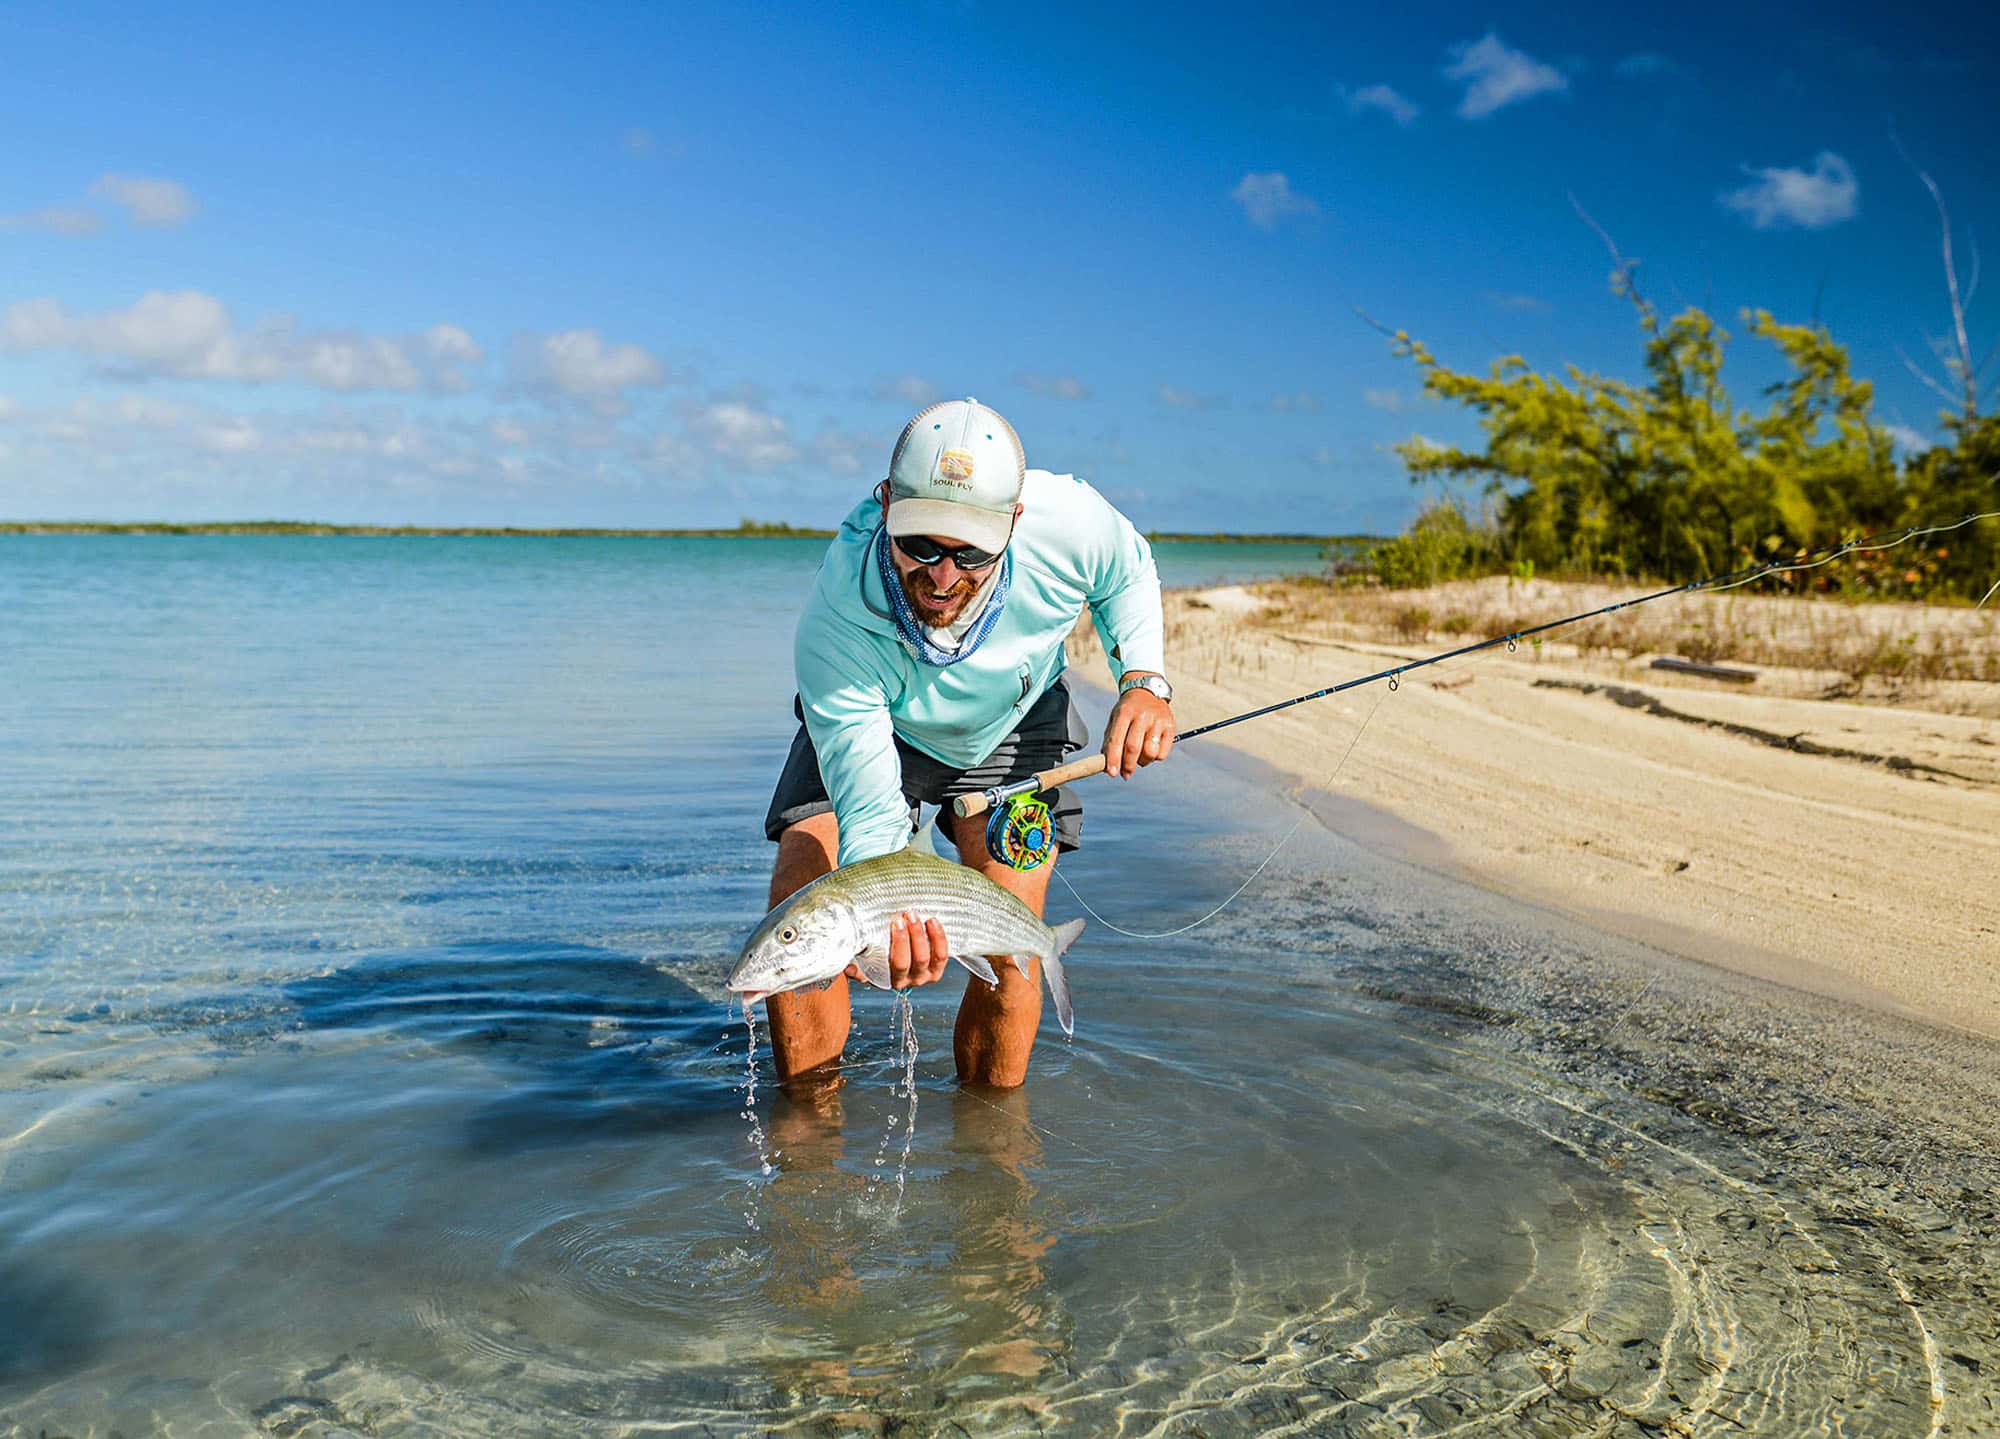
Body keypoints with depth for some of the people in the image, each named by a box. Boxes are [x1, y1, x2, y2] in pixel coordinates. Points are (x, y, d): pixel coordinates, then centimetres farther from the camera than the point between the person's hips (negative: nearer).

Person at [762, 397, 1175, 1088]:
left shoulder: (1070, 522, -33)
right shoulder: (833, 630, -40)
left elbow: (1130, 575, -7)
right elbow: (870, 811, -39)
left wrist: (1144, 680, -23)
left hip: (1015, 719, 2)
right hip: (877, 727, -1)